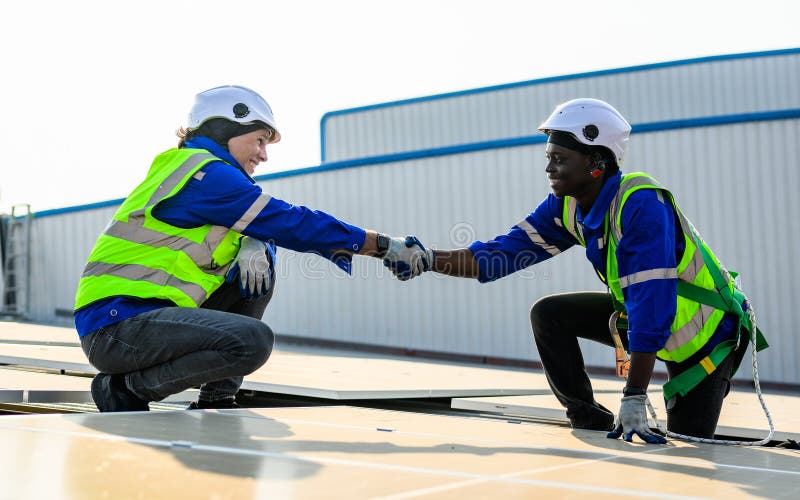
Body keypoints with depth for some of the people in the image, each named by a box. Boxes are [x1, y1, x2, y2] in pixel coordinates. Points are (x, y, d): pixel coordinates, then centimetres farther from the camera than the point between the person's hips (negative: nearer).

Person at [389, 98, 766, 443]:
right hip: (639, 313, 7)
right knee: (548, 313, -7)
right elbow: (502, 254, -8)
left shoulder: (642, 204, -33)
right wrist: (429, 259, -22)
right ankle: (591, 422, 7)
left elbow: (651, 305, -36)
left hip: (707, 331, -7)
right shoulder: (566, 207, -8)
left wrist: (633, 399, -36)